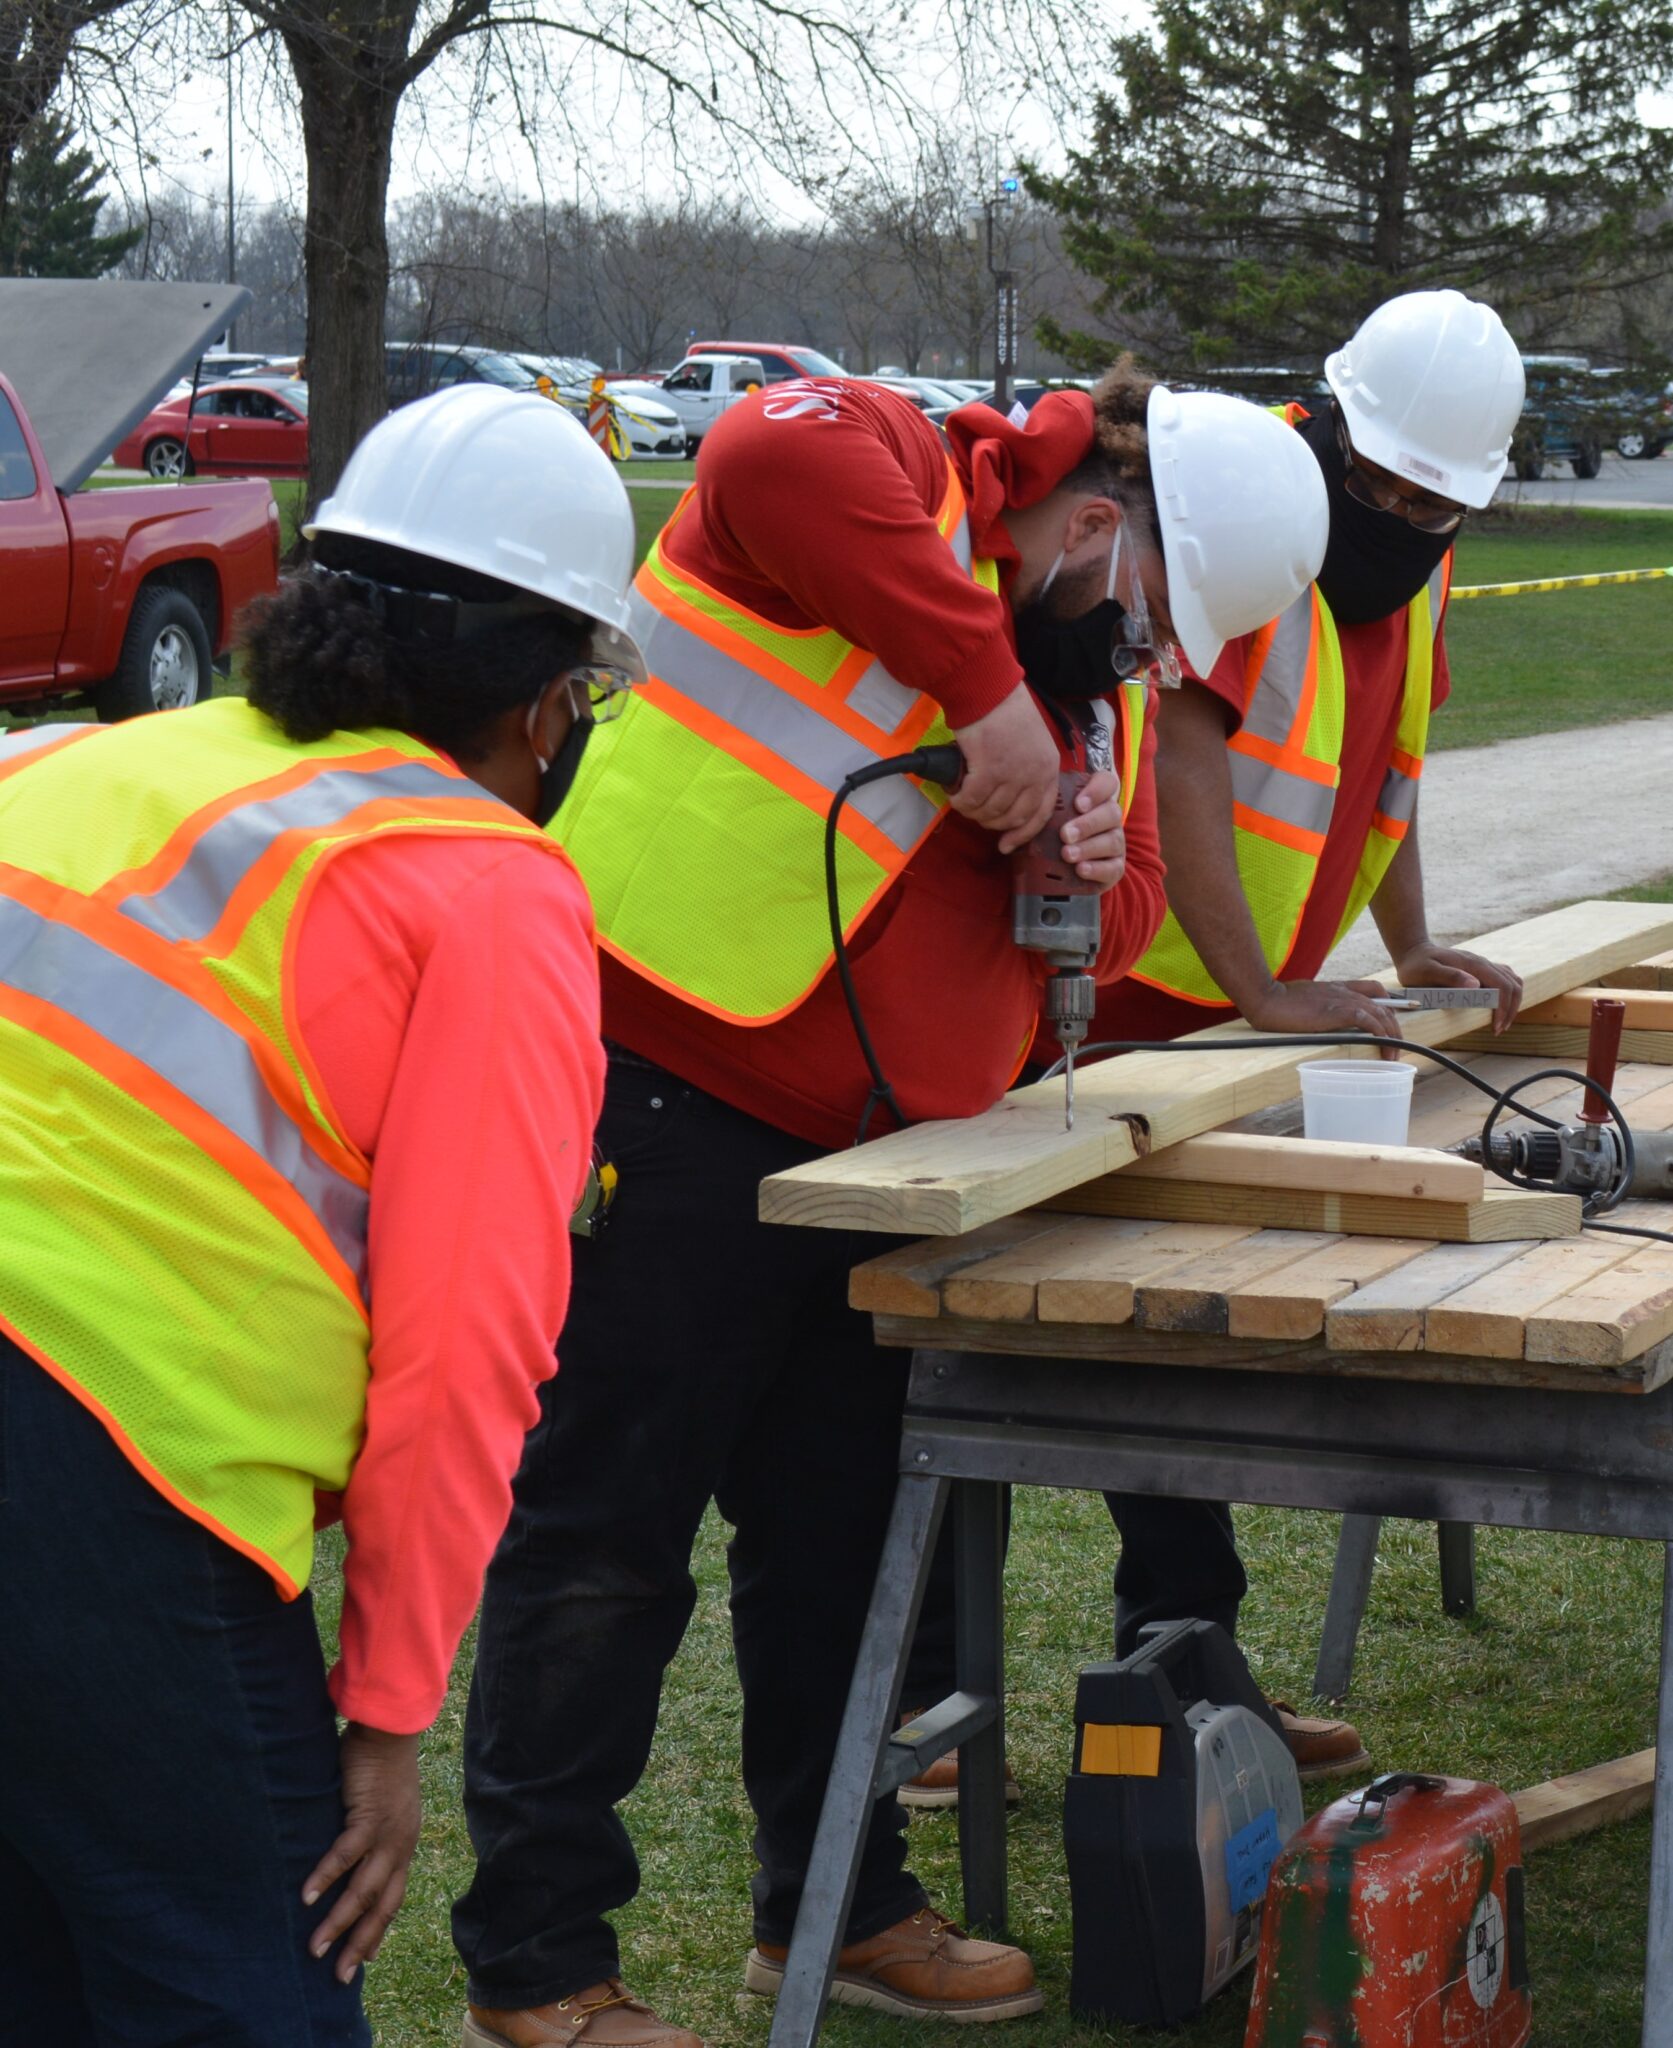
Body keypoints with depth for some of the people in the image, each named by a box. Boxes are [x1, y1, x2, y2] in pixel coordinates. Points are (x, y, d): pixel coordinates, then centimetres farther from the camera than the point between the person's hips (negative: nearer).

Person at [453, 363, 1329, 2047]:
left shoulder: (1090, 682, 14)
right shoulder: (887, 469, -10)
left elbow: (1115, 932, 15)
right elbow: (777, 459, -35)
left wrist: (1096, 866, -10)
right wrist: (985, 688, -30)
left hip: (852, 1148, 9)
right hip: (657, 1122, -9)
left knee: (838, 1530, 18)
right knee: (602, 1548, -1)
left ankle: (832, 1904, 34)